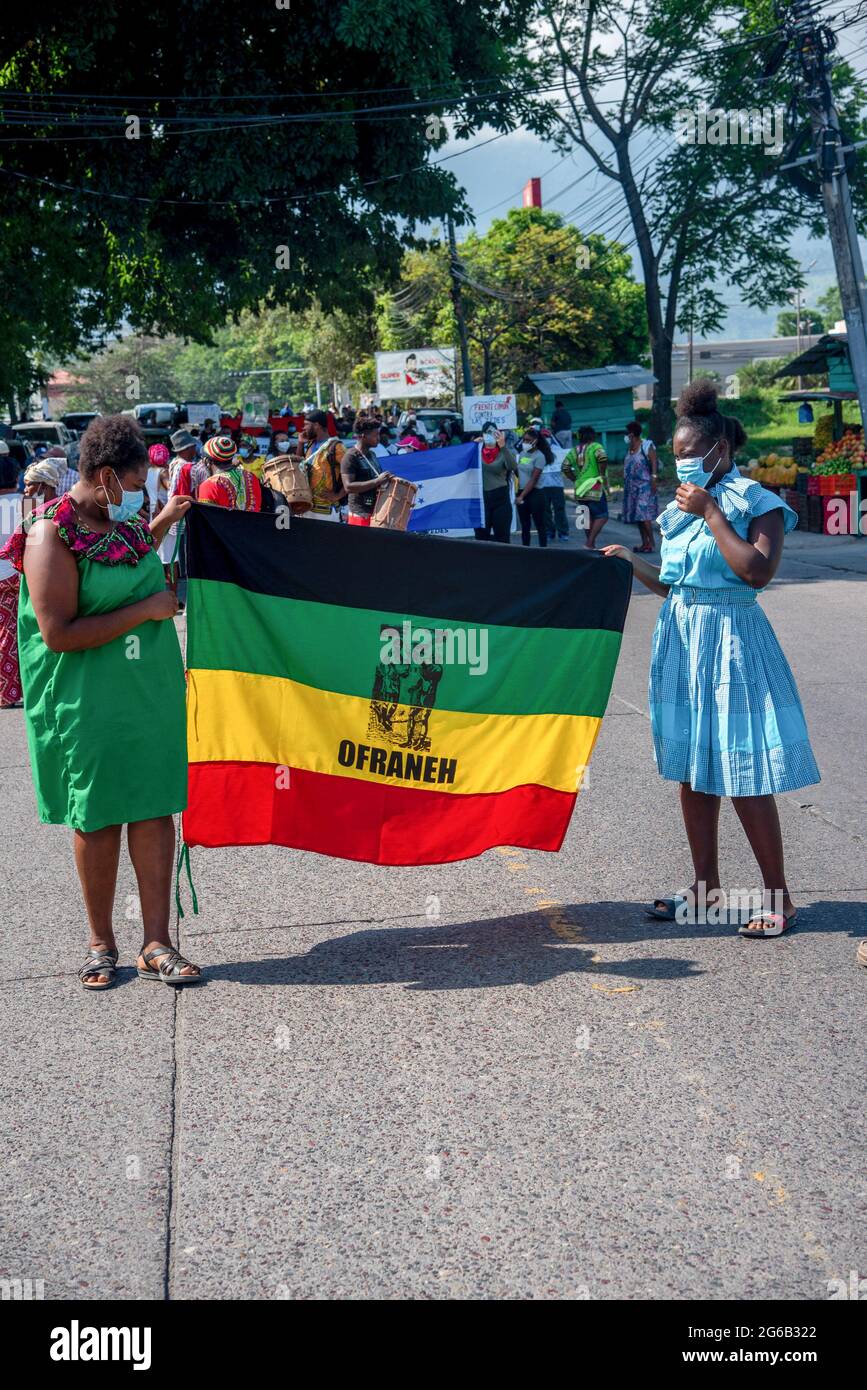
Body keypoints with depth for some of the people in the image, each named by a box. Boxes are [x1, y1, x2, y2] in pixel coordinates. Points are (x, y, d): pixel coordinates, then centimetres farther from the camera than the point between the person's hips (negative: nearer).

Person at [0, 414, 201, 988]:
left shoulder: (123, 521, 8)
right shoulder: (51, 534, -16)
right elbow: (59, 633, -23)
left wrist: (162, 523, 26)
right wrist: (145, 609, -19)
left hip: (152, 693, 6)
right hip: (90, 705, -6)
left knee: (155, 809, 5)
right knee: (97, 818, 6)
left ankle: (157, 944, 12)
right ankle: (102, 944, 22)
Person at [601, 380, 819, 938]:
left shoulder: (757, 502, -7)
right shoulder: (683, 506, 13)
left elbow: (758, 570, -22)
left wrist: (710, 514, -16)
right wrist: (630, 561, 3)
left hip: (729, 640, -7)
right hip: (683, 638, 7)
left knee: (744, 777, -6)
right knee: (692, 771, 11)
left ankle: (779, 897, 4)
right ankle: (706, 886, 22)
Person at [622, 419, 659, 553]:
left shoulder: (646, 446, -8)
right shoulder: (629, 449, 13)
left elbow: (654, 464, -12)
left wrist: (653, 480, -19)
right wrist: (625, 482, 16)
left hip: (644, 486, -8)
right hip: (632, 487, 8)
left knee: (644, 515, -13)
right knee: (638, 516, 8)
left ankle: (651, 543, -8)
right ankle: (644, 543, 13)